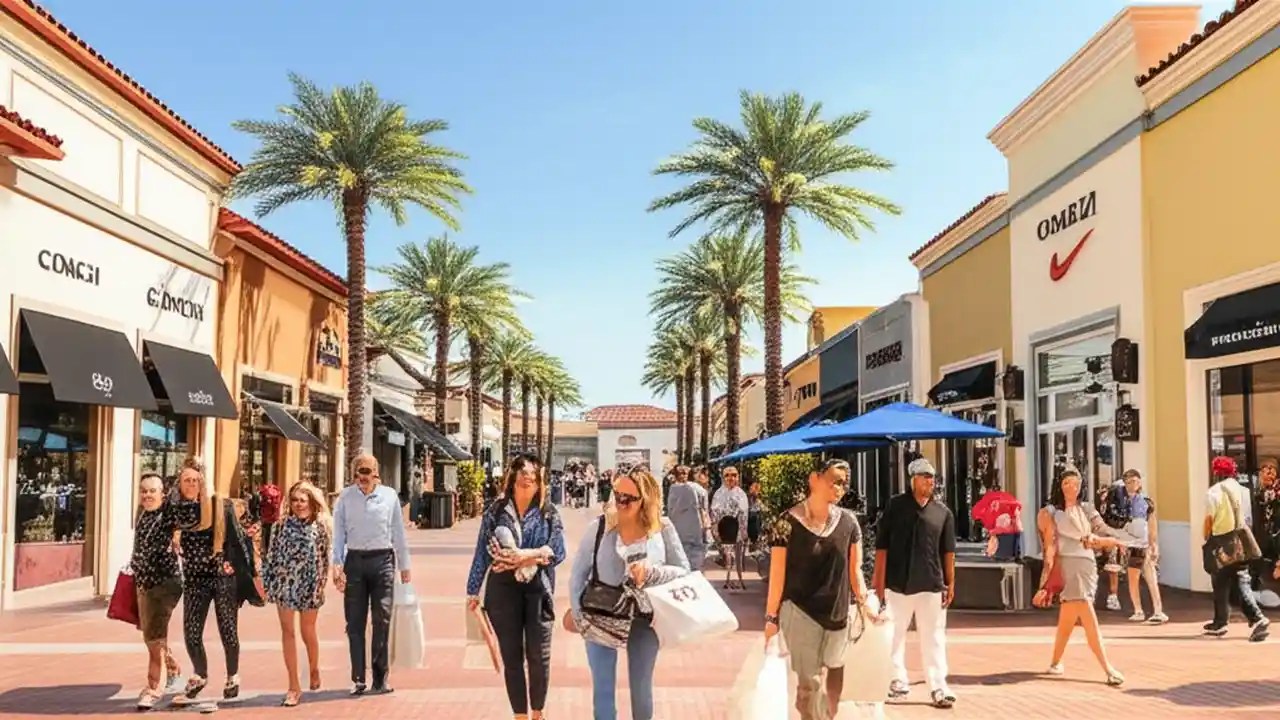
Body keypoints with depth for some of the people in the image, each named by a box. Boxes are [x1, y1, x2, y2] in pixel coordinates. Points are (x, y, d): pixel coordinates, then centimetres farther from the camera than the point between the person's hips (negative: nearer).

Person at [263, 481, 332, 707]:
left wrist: (319, 586, -8)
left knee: (308, 632, 11)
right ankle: (294, 686, 5)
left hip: (307, 586, -2)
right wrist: (267, 581, 2)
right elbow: (274, 552, 6)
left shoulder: (320, 526, -4)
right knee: (287, 632, 1)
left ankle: (314, 671, 37)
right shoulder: (286, 523, 3)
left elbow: (323, 560, -4)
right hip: (284, 584, 2)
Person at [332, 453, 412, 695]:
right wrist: (337, 564, -5)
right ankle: (357, 679, 12)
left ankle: (380, 678, 10)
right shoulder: (345, 497, 1)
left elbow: (398, 533, 6)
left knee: (382, 620, 1)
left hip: (382, 560, 0)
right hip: (355, 560, 1)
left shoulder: (389, 496, 1)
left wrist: (404, 566, 8)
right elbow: (338, 533, 3)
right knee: (355, 622, 4)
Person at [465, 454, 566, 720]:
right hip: (503, 590, 1)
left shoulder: (549, 513, 3)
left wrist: (525, 556, -17)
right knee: (511, 657, 7)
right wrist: (473, 591, 4)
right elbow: (482, 552, 5)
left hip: (538, 589, 0)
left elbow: (558, 551, -5)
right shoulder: (496, 511, 4)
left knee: (539, 656, 3)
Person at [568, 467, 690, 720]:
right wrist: (579, 613, -8)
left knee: (641, 689, 16)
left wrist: (651, 573, -23)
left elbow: (684, 571, -6)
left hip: (644, 619, 1)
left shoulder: (663, 528, -9)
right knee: (602, 689, 6)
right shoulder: (599, 527, -9)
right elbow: (578, 573, -2)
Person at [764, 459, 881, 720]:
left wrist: (865, 601, -4)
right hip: (800, 612, -4)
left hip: (838, 614, 4)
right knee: (809, 680, 0)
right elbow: (777, 573, -7)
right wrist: (771, 616, -7)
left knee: (835, 671, 14)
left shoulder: (848, 522, 1)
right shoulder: (789, 522, -10)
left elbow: (854, 569, 9)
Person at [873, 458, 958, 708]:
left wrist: (950, 584, 4)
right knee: (895, 634, 9)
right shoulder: (895, 506, -3)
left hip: (931, 585, 1)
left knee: (934, 637, 3)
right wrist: (879, 582, -5)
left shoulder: (943, 512, 3)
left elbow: (948, 551, 8)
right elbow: (882, 547, -2)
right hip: (897, 583, -1)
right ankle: (898, 682, 20)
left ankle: (938, 687, 6)